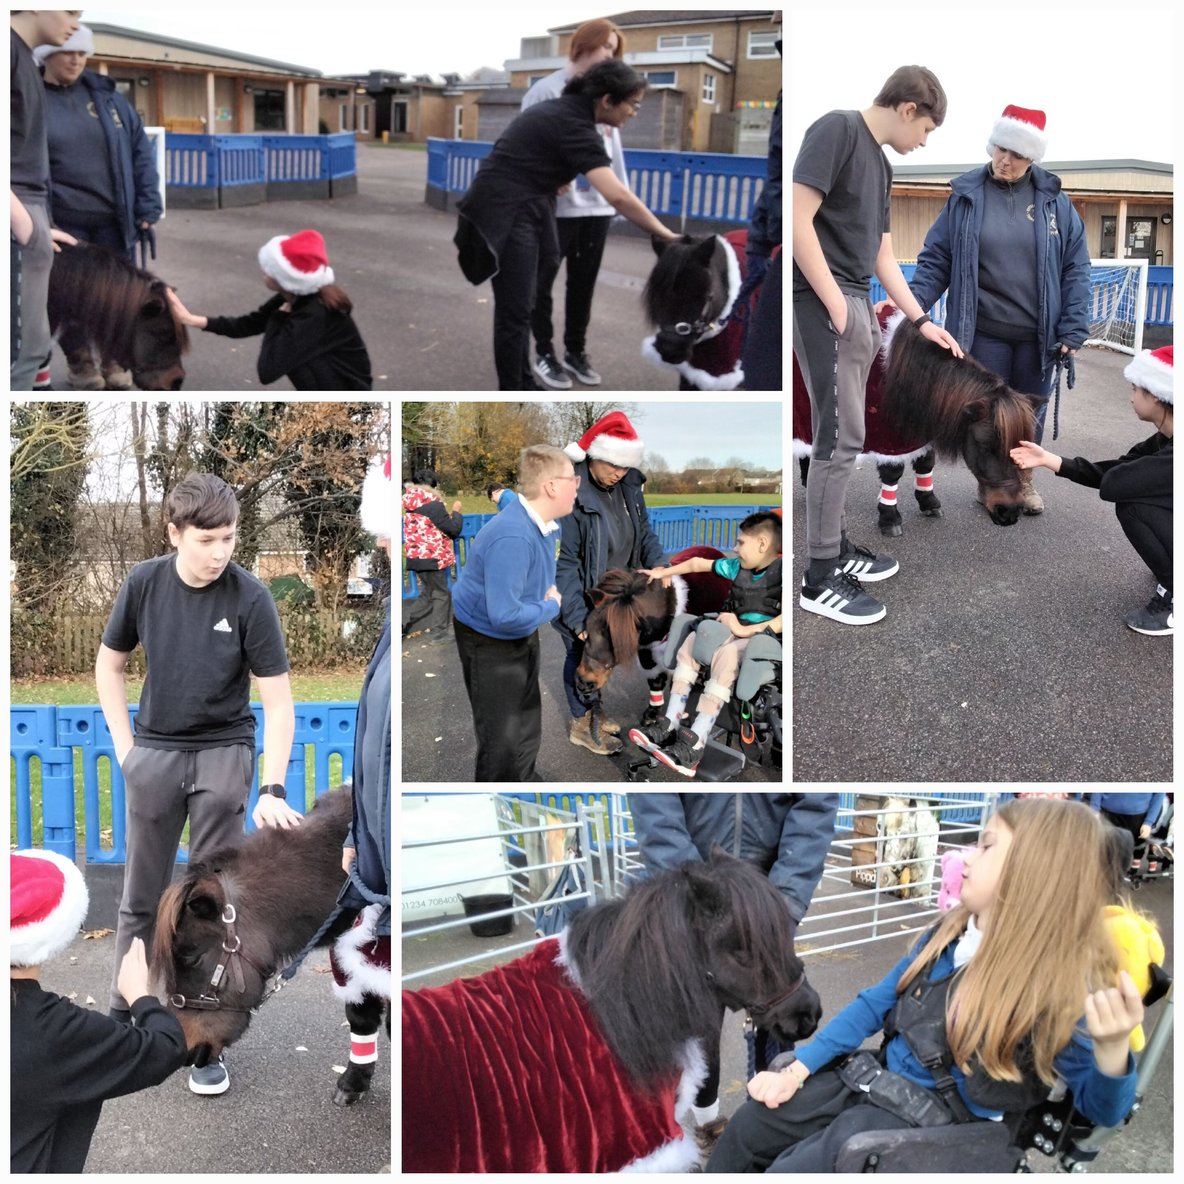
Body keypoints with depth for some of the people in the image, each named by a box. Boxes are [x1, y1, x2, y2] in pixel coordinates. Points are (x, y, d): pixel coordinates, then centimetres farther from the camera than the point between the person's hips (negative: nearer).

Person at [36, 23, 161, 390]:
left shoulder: (105, 94, 6)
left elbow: (140, 149, 8)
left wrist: (147, 205, 2)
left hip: (113, 220, 2)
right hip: (63, 223, -2)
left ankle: (114, 366, 23)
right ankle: (82, 368, 23)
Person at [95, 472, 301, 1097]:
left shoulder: (250, 598, -16)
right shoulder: (143, 583, -7)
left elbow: (277, 700, -14)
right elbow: (109, 663, 9)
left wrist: (273, 790, -22)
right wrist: (124, 743, 2)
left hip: (224, 753, -2)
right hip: (154, 752, 3)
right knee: (142, 898, 11)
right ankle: (126, 1015, 29)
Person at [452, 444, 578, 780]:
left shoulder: (543, 522, -7)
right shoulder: (512, 538, -37)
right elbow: (505, 616, -38)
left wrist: (550, 591, -6)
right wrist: (552, 607, -21)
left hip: (523, 633, 9)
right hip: (488, 639, -9)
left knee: (527, 722, 23)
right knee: (500, 736, -2)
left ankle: (525, 780, 43)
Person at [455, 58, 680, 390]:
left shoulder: (563, 111, 12)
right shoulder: (575, 127, -19)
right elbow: (616, 196, -29)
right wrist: (664, 235, -24)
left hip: (514, 212, 10)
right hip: (505, 216, -10)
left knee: (520, 306, 15)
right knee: (515, 311, -5)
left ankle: (523, 385, 24)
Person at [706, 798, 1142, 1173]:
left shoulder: (1061, 984, -18)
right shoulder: (950, 932, 3)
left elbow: (1100, 1110, -17)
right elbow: (874, 1004, 10)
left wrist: (1112, 1049, -40)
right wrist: (797, 1070, 5)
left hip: (932, 1119, -7)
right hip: (874, 1081, 7)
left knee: (788, 1169, -15)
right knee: (747, 1127, 4)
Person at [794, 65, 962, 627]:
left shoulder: (880, 164, 18)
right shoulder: (836, 129, -9)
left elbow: (883, 256, 24)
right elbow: (798, 219, -18)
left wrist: (922, 321, 23)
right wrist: (836, 305, -17)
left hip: (857, 306, 9)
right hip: (826, 304, -9)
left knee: (844, 435, 13)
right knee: (839, 436, -8)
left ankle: (836, 547, 24)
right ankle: (820, 578, -2)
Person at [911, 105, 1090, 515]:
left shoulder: (1052, 199, 0)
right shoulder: (966, 196, -2)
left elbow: (1076, 266, 1)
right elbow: (936, 259, -1)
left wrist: (1073, 328, -6)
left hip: (1037, 334, 1)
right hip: (985, 332, -1)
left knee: (1030, 407, 14)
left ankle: (1023, 478, 34)